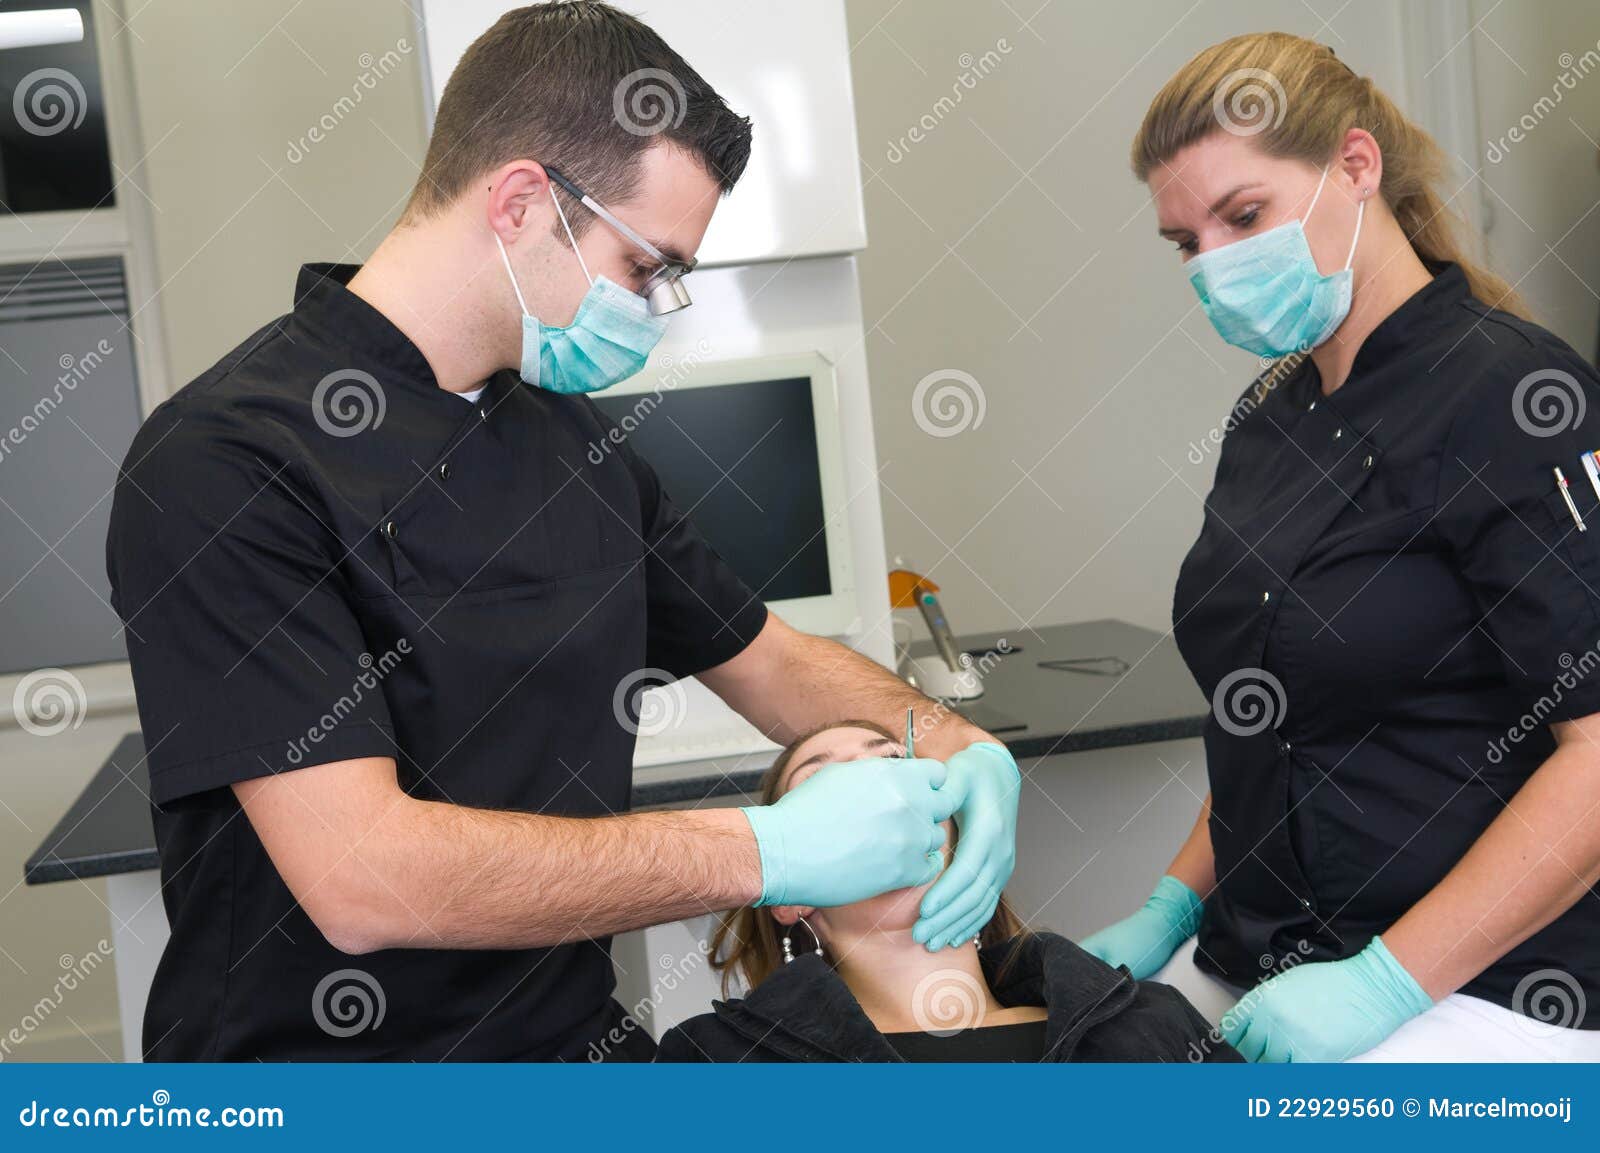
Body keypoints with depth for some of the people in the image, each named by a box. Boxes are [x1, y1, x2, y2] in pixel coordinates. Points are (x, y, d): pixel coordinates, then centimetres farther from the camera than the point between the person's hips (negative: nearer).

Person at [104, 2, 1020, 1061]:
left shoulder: (577, 440, 6)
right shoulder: (226, 459, -17)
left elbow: (775, 664, 17)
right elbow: (362, 875, -24)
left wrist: (961, 752, -2)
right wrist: (772, 850, -22)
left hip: (576, 1036, 5)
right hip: (325, 1058, -5)